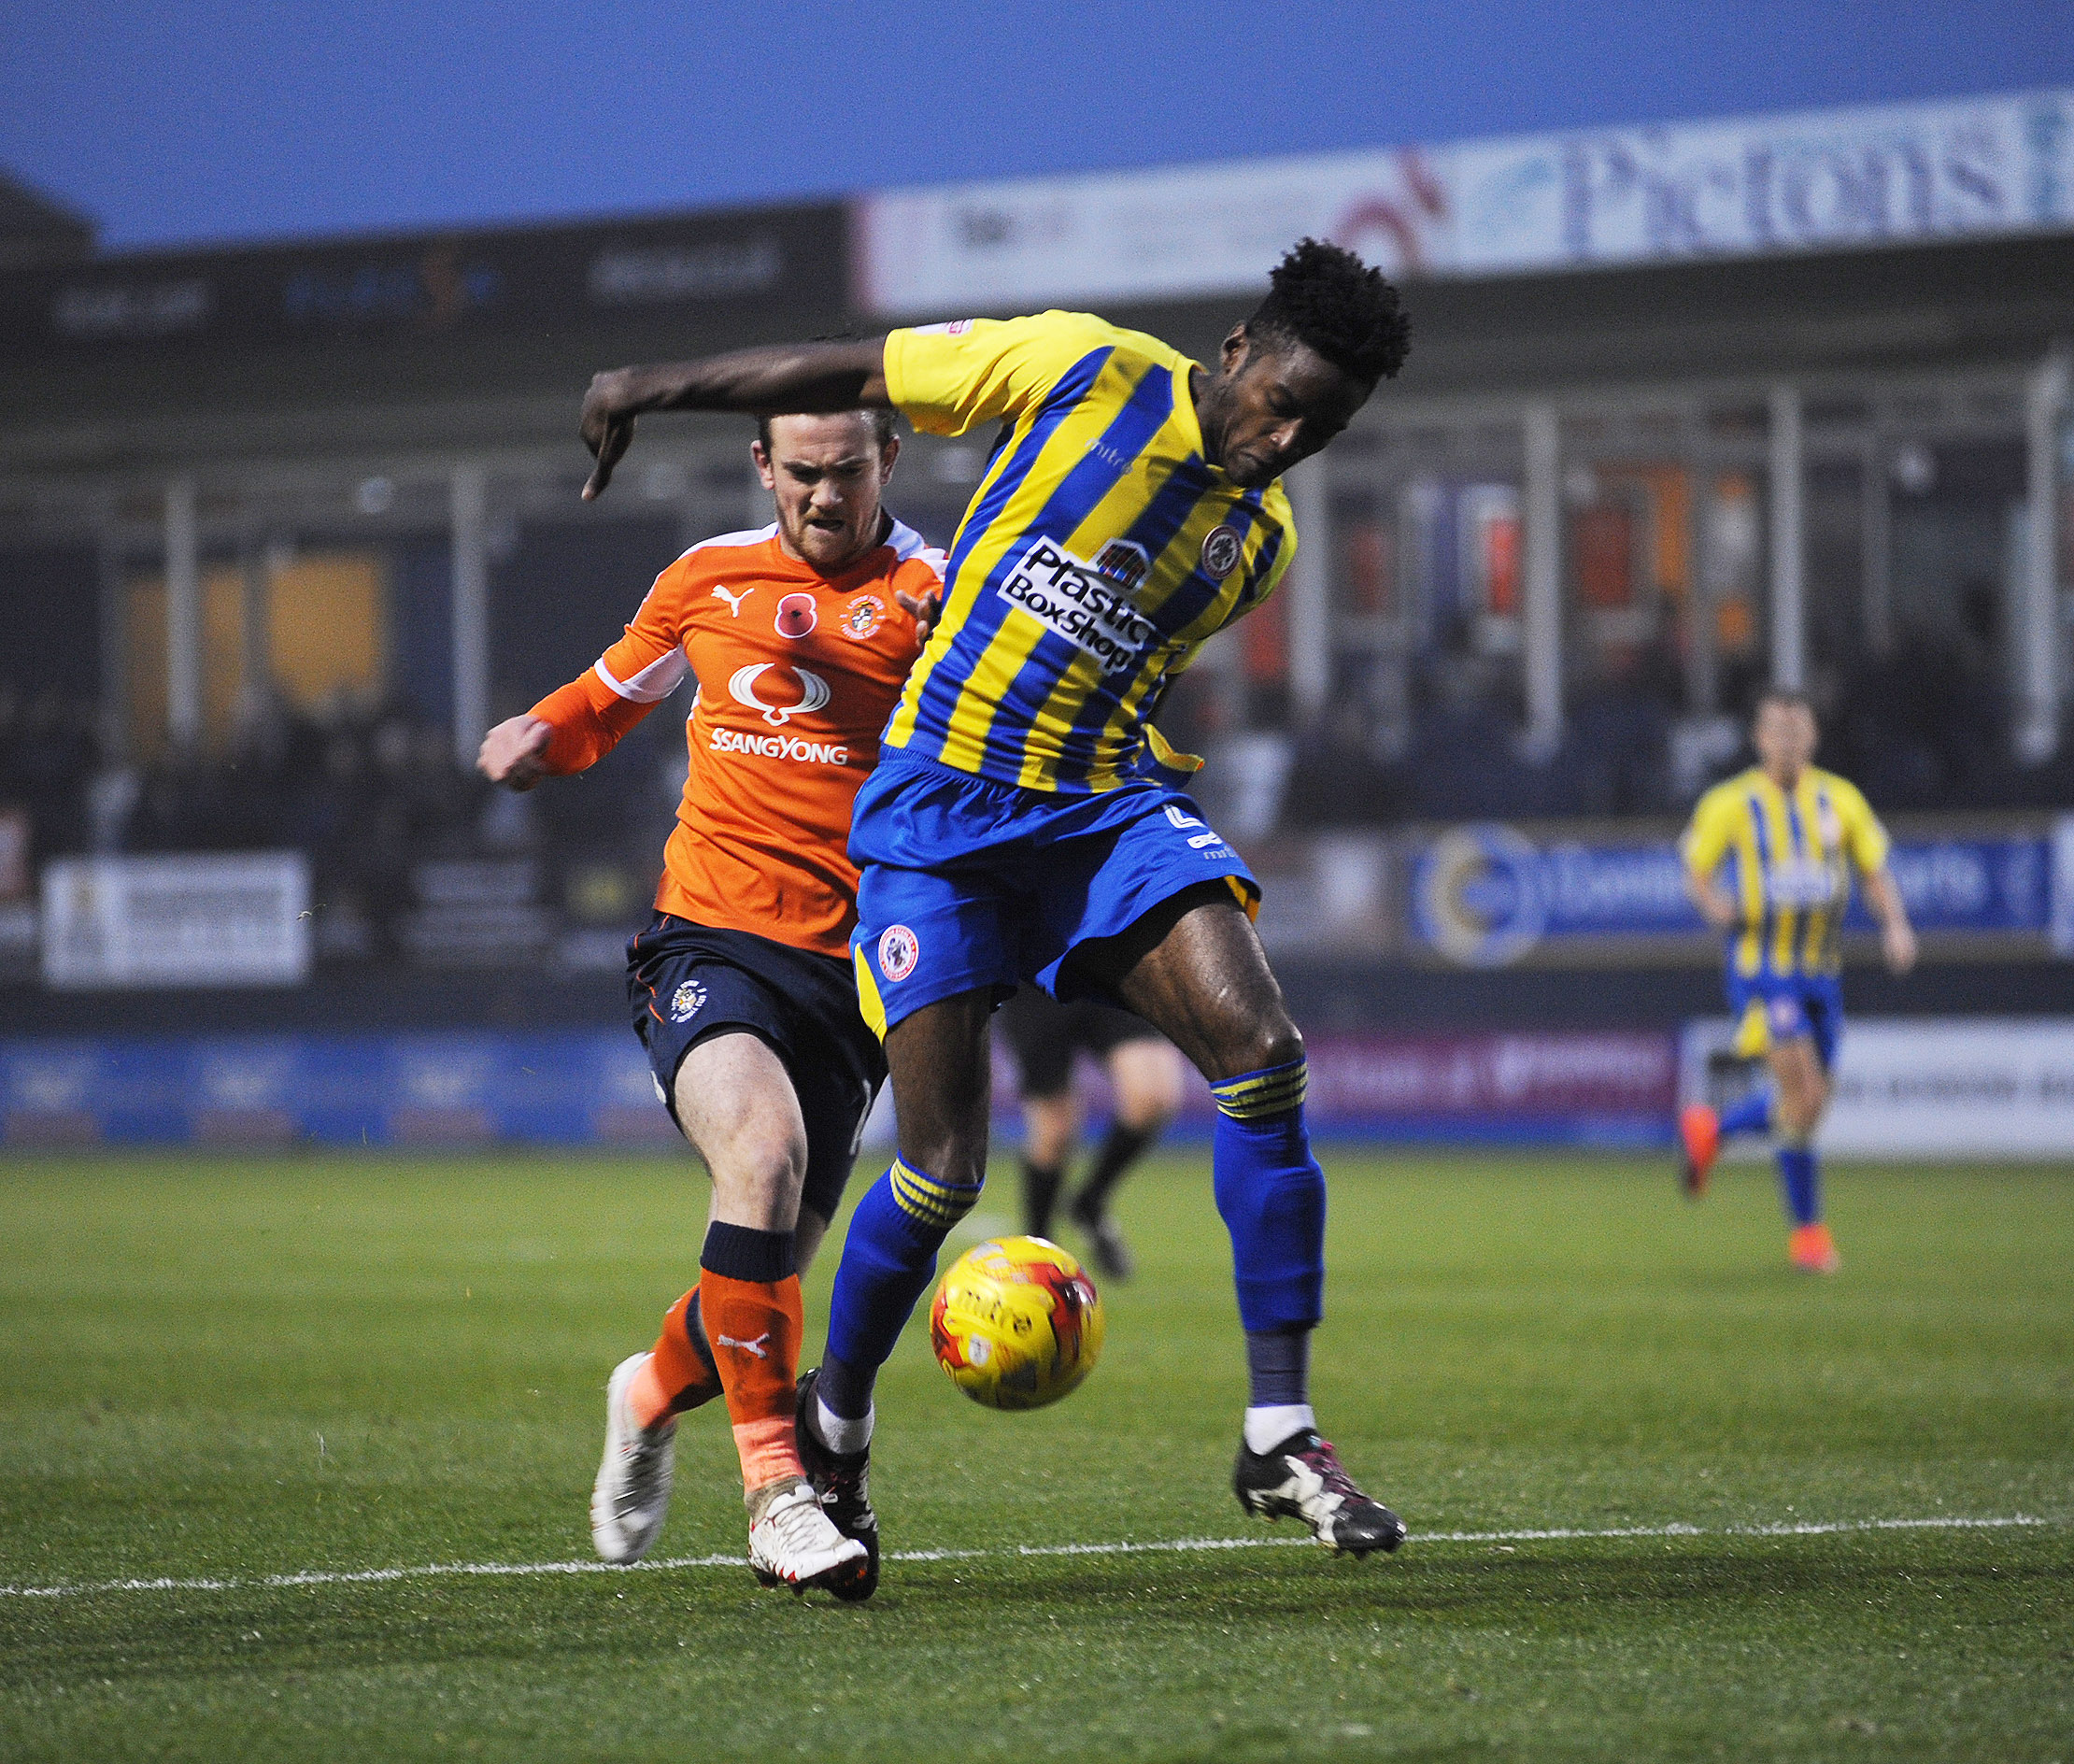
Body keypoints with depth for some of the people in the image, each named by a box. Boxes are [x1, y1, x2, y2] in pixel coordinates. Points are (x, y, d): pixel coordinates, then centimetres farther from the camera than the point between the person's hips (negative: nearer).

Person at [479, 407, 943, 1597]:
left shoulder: (927, 588, 0)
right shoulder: (707, 580, 10)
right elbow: (618, 693, 29)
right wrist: (547, 732, 6)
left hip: (849, 963, 0)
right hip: (710, 939, 0)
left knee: (768, 1280, 6)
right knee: (762, 1150, -31)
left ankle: (655, 1395, 42)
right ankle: (776, 1489, -29)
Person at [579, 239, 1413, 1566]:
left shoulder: (1261, 541, 7)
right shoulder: (1087, 370, -7)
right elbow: (858, 372, 1)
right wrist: (653, 390, 6)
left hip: (1108, 806, 4)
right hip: (941, 813, -4)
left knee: (1263, 1053, -20)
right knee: (944, 1168, -7)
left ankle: (1281, 1437, -16)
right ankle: (832, 1428, 22)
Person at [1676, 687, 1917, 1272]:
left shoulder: (1840, 800, 3)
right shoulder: (1730, 804, -6)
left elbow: (1876, 873, 6)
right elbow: (1696, 873, 2)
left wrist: (1896, 926, -14)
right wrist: (1715, 903, -22)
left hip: (1821, 974, 5)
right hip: (1761, 974, -5)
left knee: (1803, 1103, 13)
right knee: (1806, 1096, -19)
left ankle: (1708, 1129, 40)